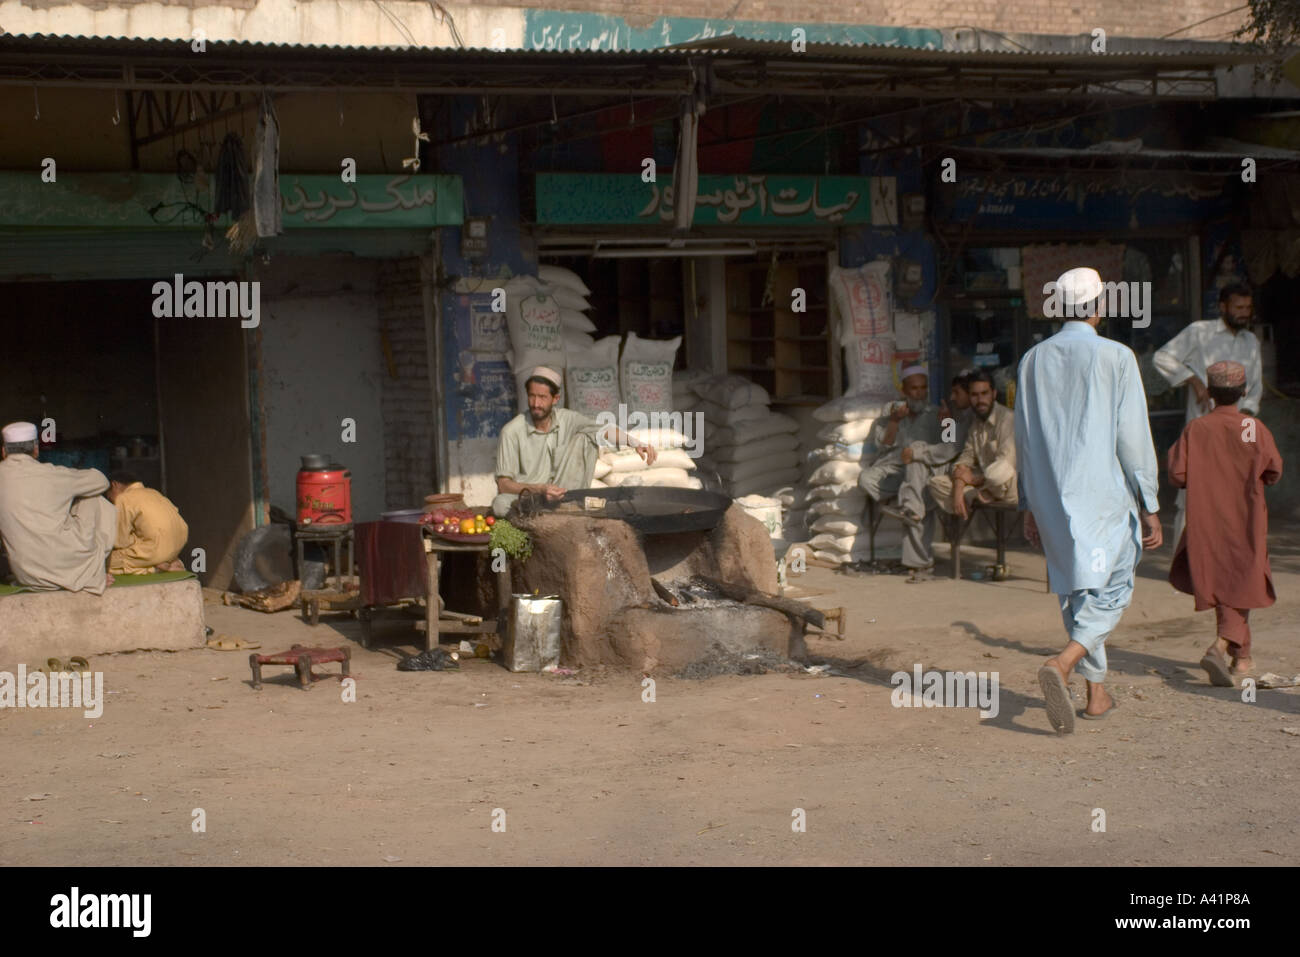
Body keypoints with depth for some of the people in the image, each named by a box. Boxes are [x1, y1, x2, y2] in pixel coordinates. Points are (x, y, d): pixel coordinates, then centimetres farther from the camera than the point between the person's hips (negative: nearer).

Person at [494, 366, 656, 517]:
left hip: (556, 492, 4)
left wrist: (635, 443, -21)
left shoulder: (566, 419, -6)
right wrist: (539, 489, -35)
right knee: (501, 505, -40)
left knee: (584, 439, -8)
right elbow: (503, 484, -19)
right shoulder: (512, 432, -18)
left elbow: (604, 430, -1)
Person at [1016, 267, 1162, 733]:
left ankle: (1097, 693, 19)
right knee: (1110, 590, 1)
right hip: (1104, 494, -5)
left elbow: (1024, 439, 10)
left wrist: (1029, 506, 17)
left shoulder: (1034, 359, 6)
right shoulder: (1115, 357, -7)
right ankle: (1061, 664, -23)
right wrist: (1150, 507, -4)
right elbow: (1134, 438, -9)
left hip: (1052, 498, 5)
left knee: (1076, 590, 15)